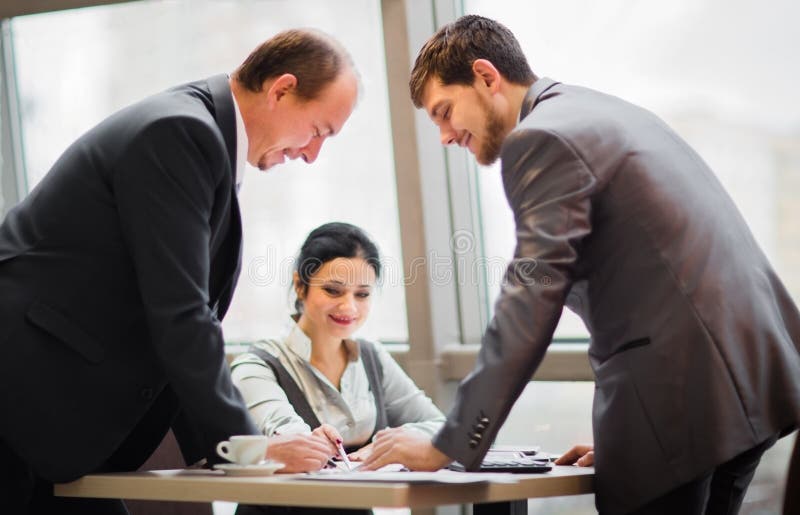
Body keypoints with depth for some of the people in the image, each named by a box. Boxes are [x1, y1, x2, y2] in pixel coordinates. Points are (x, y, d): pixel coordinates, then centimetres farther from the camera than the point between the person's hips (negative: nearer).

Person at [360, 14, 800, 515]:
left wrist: (449, 446, -15)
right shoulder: (606, 114, 22)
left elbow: (531, 305, -16)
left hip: (681, 398, -10)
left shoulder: (542, 139, -8)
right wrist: (623, 432, 21)